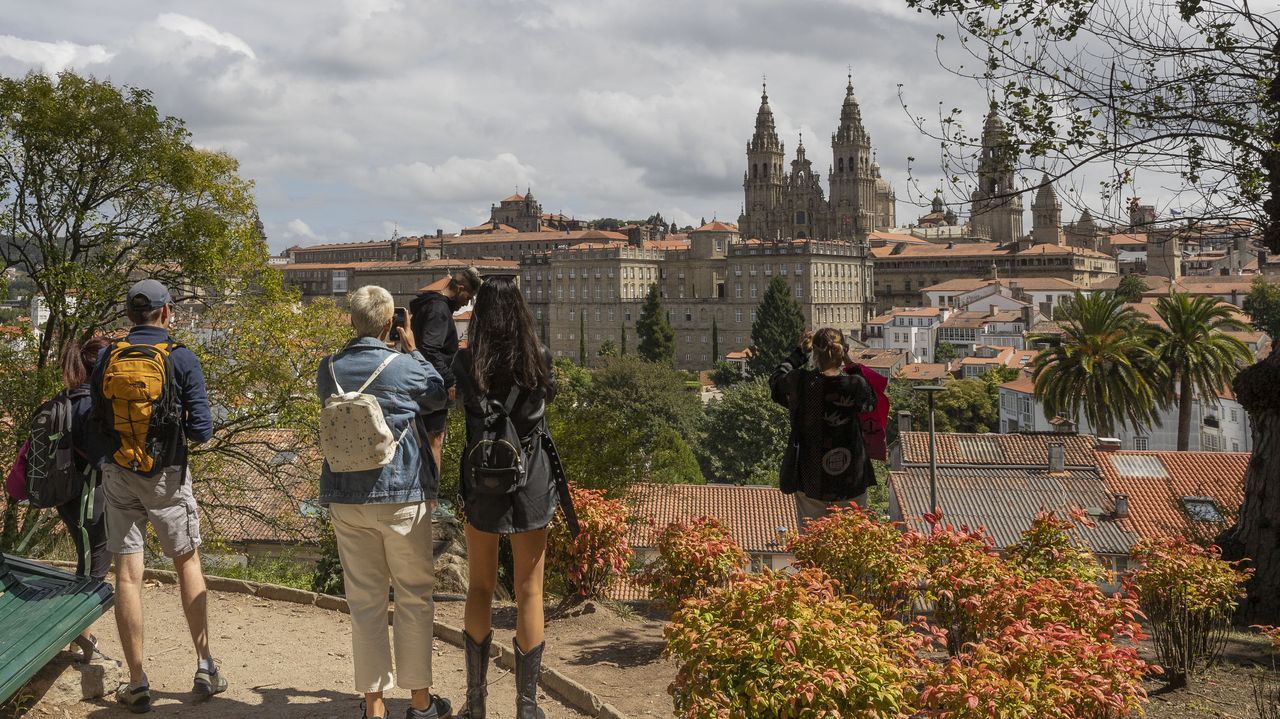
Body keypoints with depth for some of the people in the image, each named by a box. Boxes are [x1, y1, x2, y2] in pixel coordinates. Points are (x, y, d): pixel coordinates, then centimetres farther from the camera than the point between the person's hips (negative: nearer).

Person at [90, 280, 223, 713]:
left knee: (127, 573, 3)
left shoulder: (107, 358, 0)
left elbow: (96, 421, 7)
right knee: (187, 562, 14)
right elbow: (201, 428, -11)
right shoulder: (181, 358, -9)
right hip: (167, 475, -2)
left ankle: (137, 684, 7)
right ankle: (205, 668, 15)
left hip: (118, 474, 2)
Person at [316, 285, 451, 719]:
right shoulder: (406, 367, -10)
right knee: (414, 597, 8)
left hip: (345, 499, 4)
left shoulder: (329, 370, 2)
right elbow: (439, 397, 9)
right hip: (403, 496, -3)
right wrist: (413, 350, 15)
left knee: (364, 599, 9)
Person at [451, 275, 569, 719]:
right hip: (532, 482, 0)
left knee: (480, 587, 14)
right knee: (529, 592, 6)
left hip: (482, 482, 0)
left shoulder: (466, 362, -8)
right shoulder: (540, 360, -6)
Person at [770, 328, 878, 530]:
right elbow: (871, 403, 9)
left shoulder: (799, 382, -13)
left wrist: (801, 352, 20)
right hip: (851, 481, 0)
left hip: (810, 480, 1)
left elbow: (776, 381, 11)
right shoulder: (856, 385, -14)